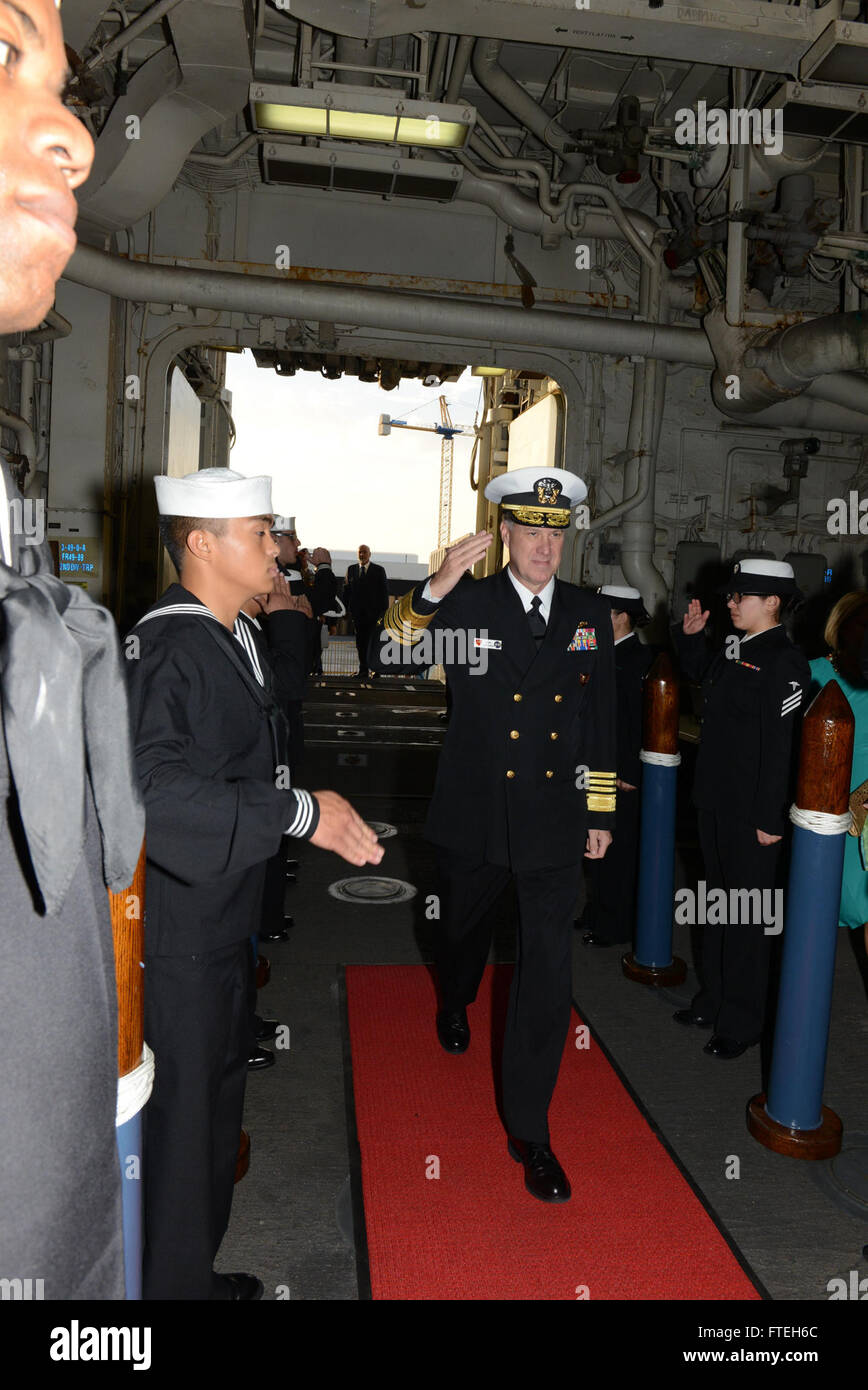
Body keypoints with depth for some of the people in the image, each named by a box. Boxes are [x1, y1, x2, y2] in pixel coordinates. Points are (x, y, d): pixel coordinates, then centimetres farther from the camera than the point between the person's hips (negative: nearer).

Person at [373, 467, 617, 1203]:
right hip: (475, 818, 0)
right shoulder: (466, 603, -5)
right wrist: (435, 589, -31)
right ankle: (455, 1004, 60)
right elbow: (385, 654, -18)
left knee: (548, 969, -2)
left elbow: (602, 721, 7)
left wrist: (601, 814, 7)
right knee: (463, 927, 23)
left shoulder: (590, 614, 2)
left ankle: (529, 1128, 12)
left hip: (555, 823, 1)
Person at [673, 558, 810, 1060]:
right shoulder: (737, 650, 9)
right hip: (717, 804, 9)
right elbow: (702, 671, 31)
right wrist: (691, 635, 12)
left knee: (748, 920, 5)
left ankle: (741, 1023, 20)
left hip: (753, 815, -9)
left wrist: (770, 819, -21)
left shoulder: (785, 662, -17)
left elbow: (783, 745, -21)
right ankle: (714, 1000, 36)